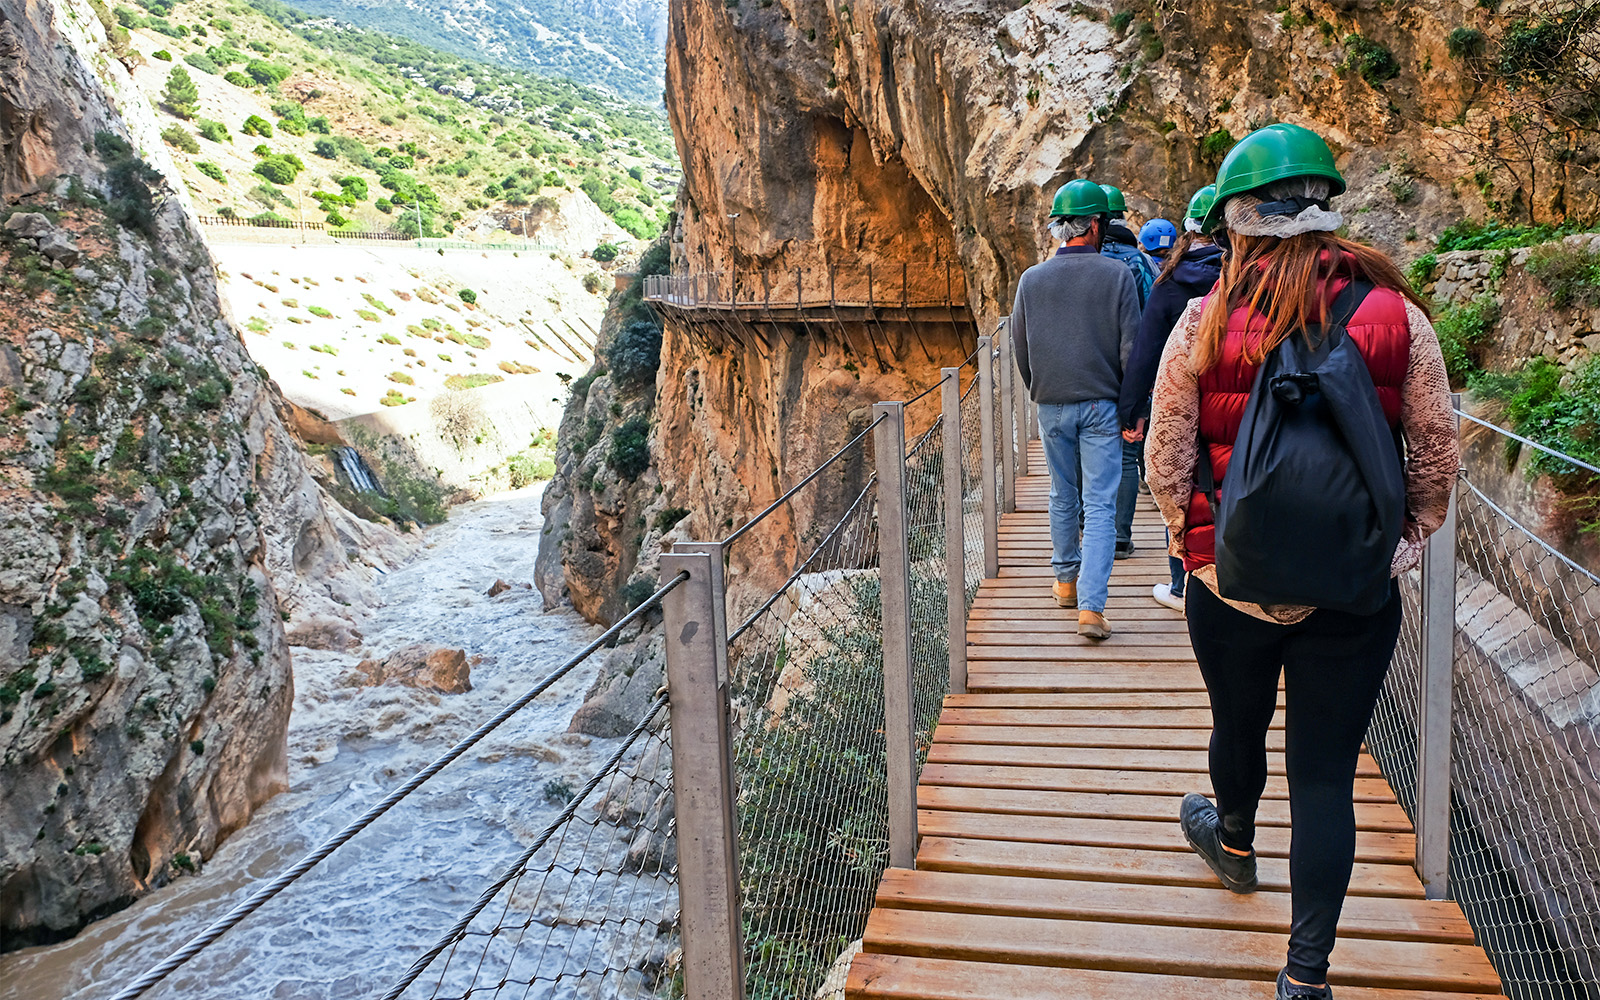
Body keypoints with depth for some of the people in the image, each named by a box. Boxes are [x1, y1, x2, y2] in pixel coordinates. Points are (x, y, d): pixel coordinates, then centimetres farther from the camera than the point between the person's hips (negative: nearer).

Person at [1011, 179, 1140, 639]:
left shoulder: (1031, 279, 0)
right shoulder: (1117, 275, -7)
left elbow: (1020, 348, 8)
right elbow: (1131, 347, -6)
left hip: (1052, 406, 3)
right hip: (1101, 404, -3)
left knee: (1063, 497, 19)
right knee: (1100, 505, -2)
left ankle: (1066, 580, 34)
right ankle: (1091, 606, -9)